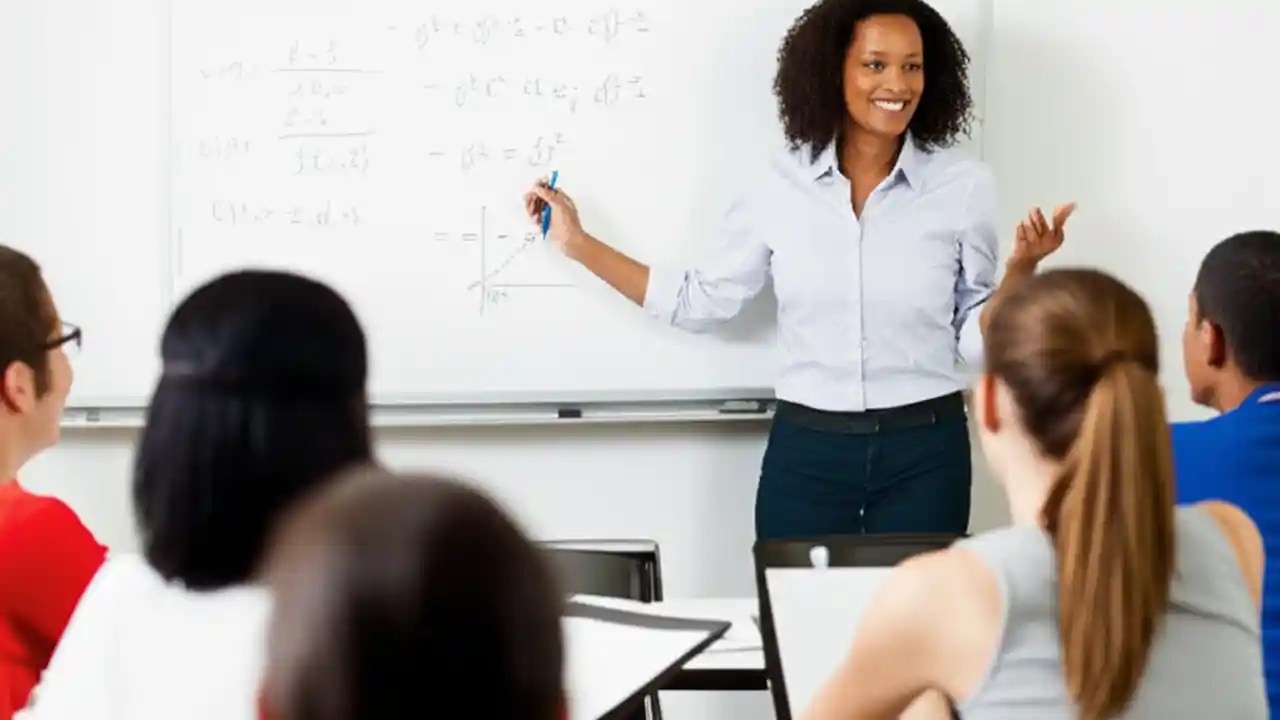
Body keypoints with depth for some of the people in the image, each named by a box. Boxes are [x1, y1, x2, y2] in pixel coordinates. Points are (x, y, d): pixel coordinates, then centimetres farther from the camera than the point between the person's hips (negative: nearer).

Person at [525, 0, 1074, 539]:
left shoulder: (963, 186, -3)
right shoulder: (782, 185, 0)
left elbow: (976, 338, 1)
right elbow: (701, 302, 7)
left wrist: (1021, 269, -17)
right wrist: (579, 244, 7)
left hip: (924, 455, -1)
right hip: (805, 452, 1)